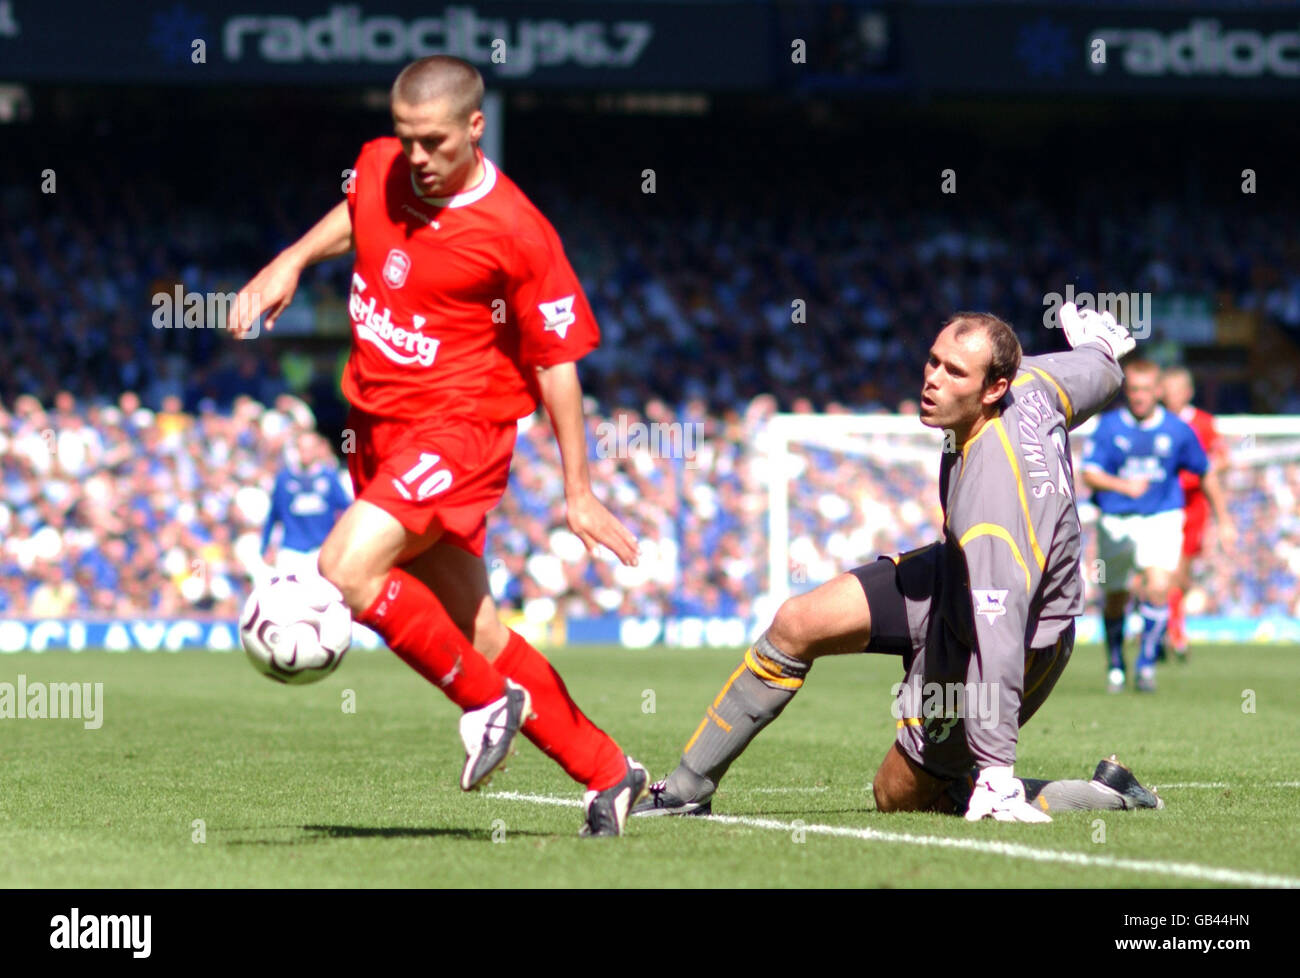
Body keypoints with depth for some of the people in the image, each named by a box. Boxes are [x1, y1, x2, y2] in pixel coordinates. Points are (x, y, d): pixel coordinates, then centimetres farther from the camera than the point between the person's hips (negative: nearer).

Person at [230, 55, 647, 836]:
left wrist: (579, 492, -6)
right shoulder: (379, 169, 0)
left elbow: (556, 360, -9)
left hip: (457, 428, -7)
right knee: (474, 634, 11)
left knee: (347, 567, -28)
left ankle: (487, 700, -8)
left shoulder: (515, 234, -17)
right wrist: (292, 261, 11)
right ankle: (608, 773, 23)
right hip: (378, 424, 7)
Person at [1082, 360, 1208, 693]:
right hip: (1115, 521, 1)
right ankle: (1115, 665, 31)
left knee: (1158, 587, -21)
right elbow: (1089, 474, -8)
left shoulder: (1177, 430, -2)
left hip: (1162, 518, -1)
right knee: (1114, 598, 9)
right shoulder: (1109, 426, -5)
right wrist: (1123, 485, -26)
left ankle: (1147, 664, -9)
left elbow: (1204, 472, 10)